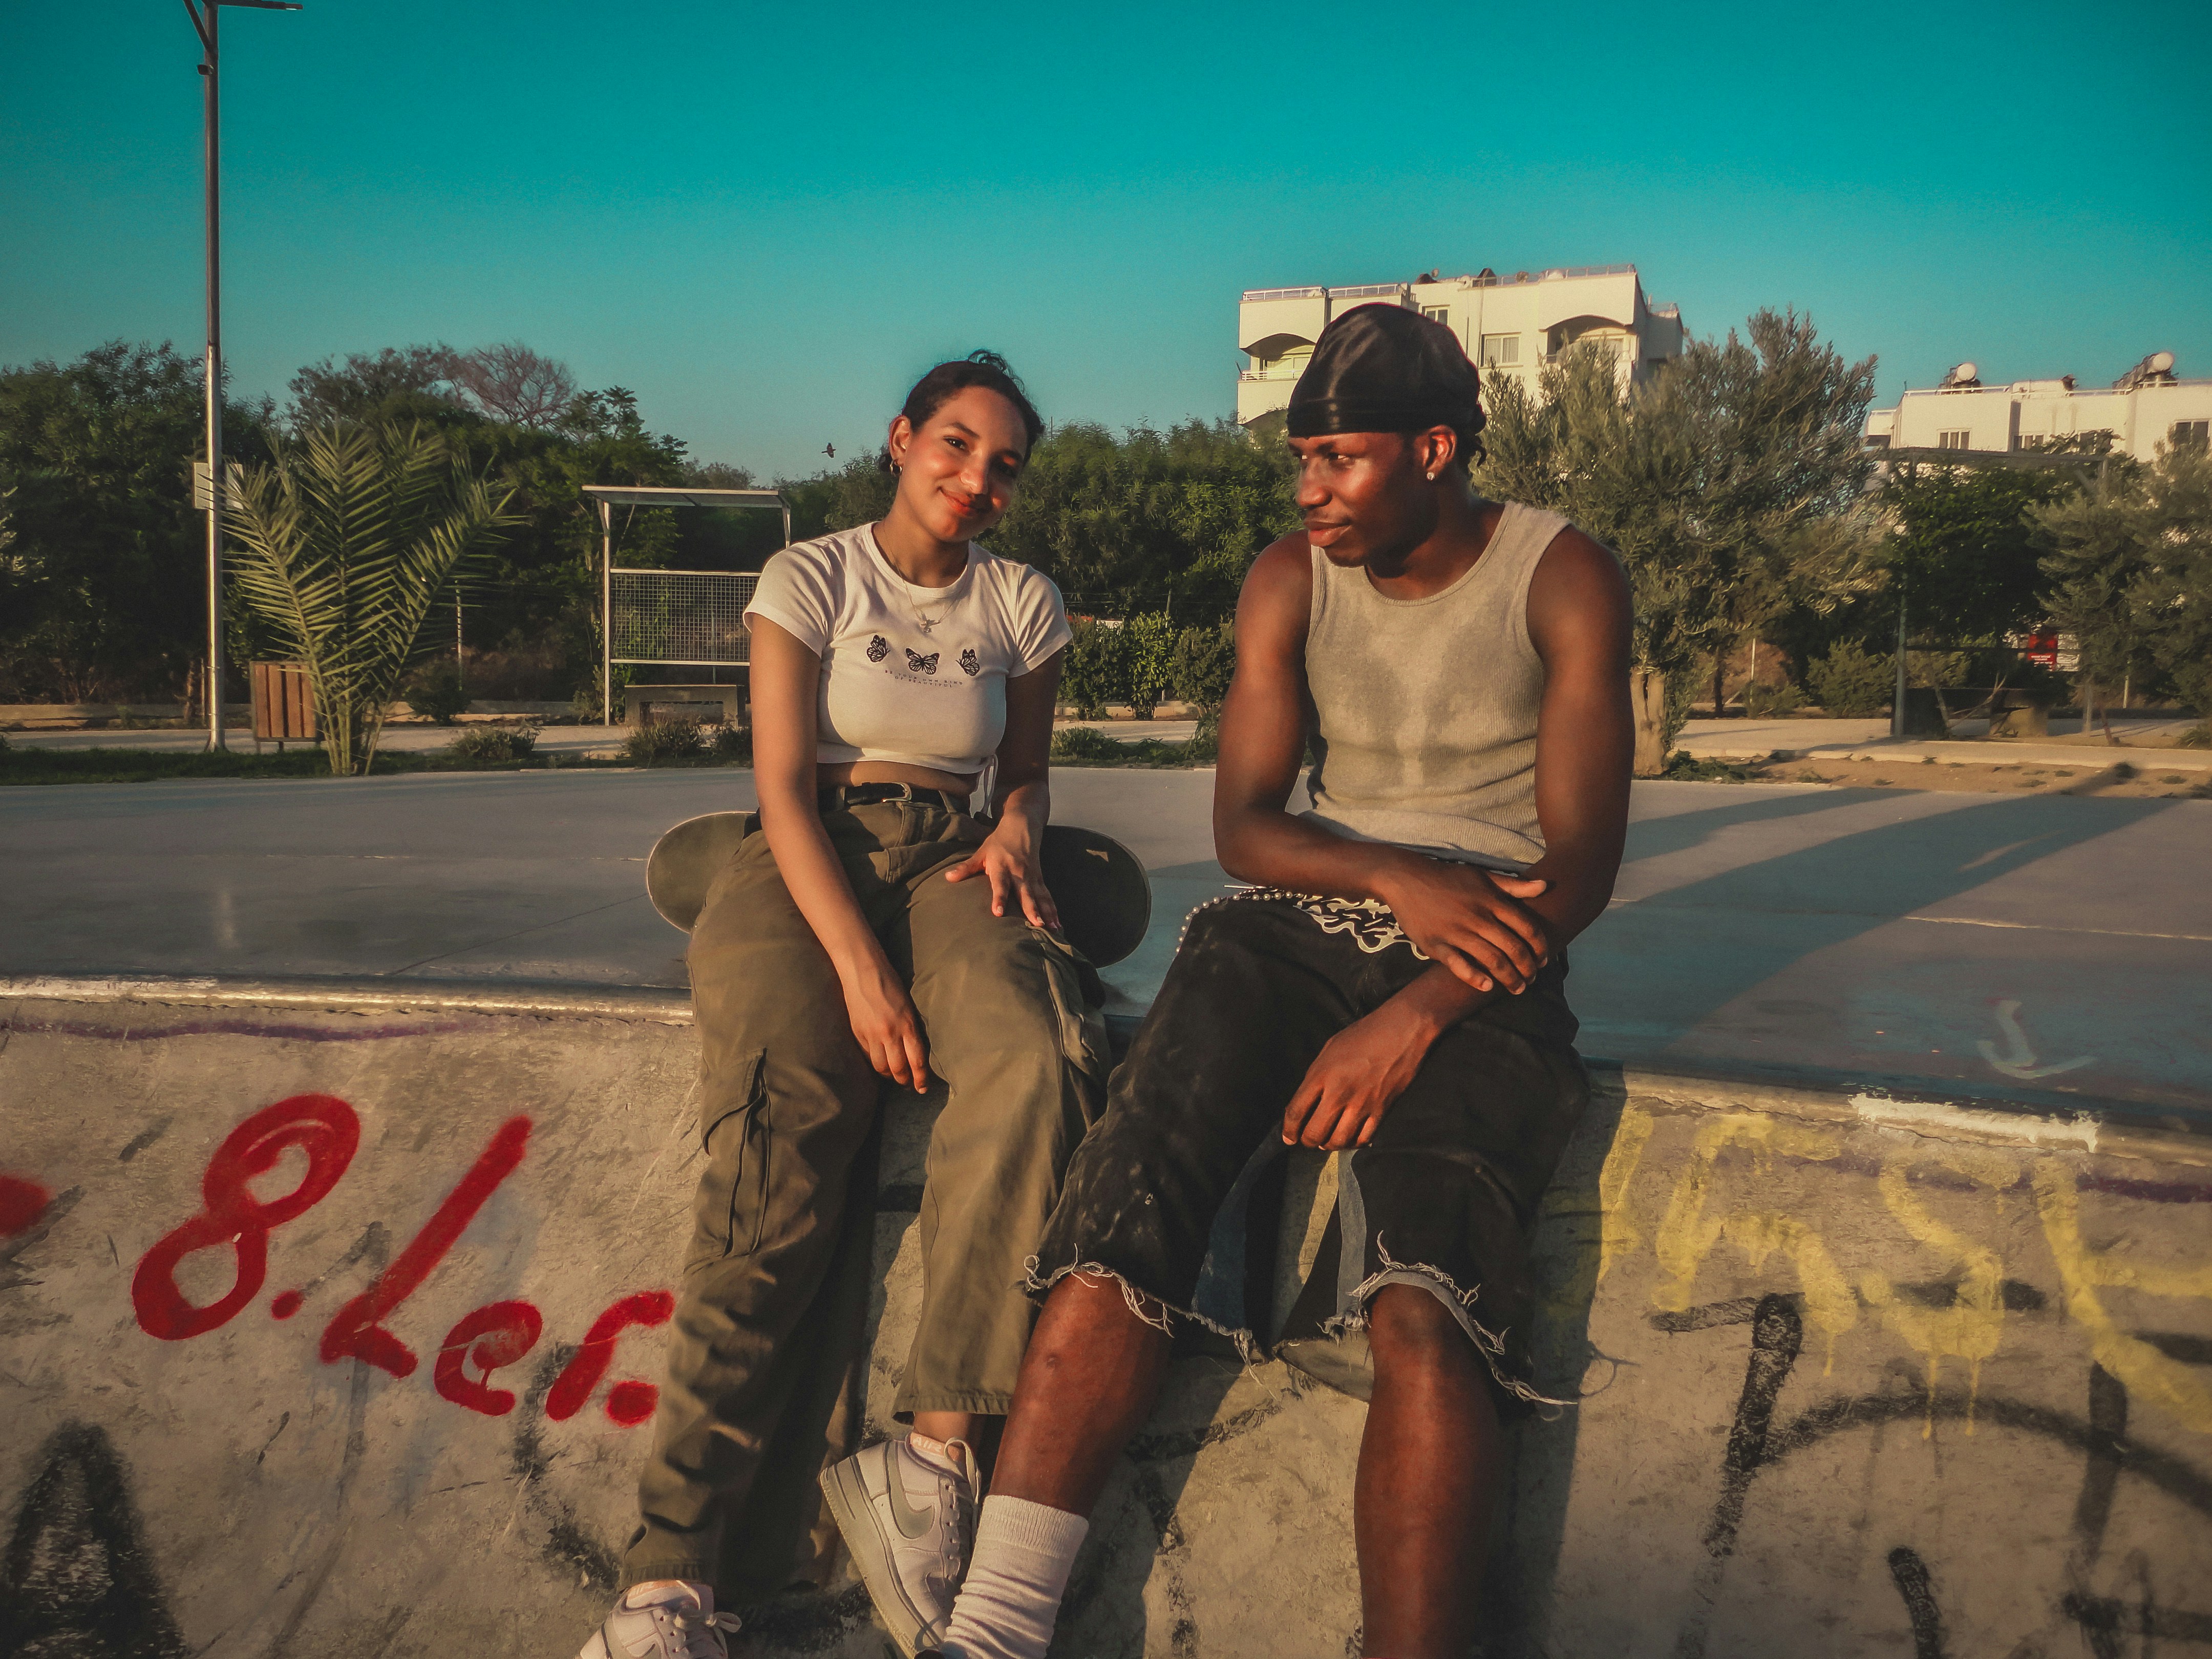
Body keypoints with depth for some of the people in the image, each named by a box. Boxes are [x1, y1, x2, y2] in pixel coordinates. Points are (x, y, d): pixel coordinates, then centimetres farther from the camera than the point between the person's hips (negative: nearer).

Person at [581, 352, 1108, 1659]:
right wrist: (858, 962, -20)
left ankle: (933, 1454, -30)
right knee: (789, 1138, -30)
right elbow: (785, 786, -5)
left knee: (1036, 1070, -34)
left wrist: (1015, 830, -3)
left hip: (949, 865, 3)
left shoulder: (1025, 604, 14)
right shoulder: (810, 579, 4)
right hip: (805, 867, -2)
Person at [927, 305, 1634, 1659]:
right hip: (1300, 926, 2)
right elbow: (1244, 824, 6)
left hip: (1483, 971, -2)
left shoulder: (1565, 581, 1)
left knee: (1425, 1301, -31)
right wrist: (1398, 877, -15)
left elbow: (1582, 864, -6)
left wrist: (1413, 1019, -19)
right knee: (1126, 1211, -25)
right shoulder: (1290, 581, 11)